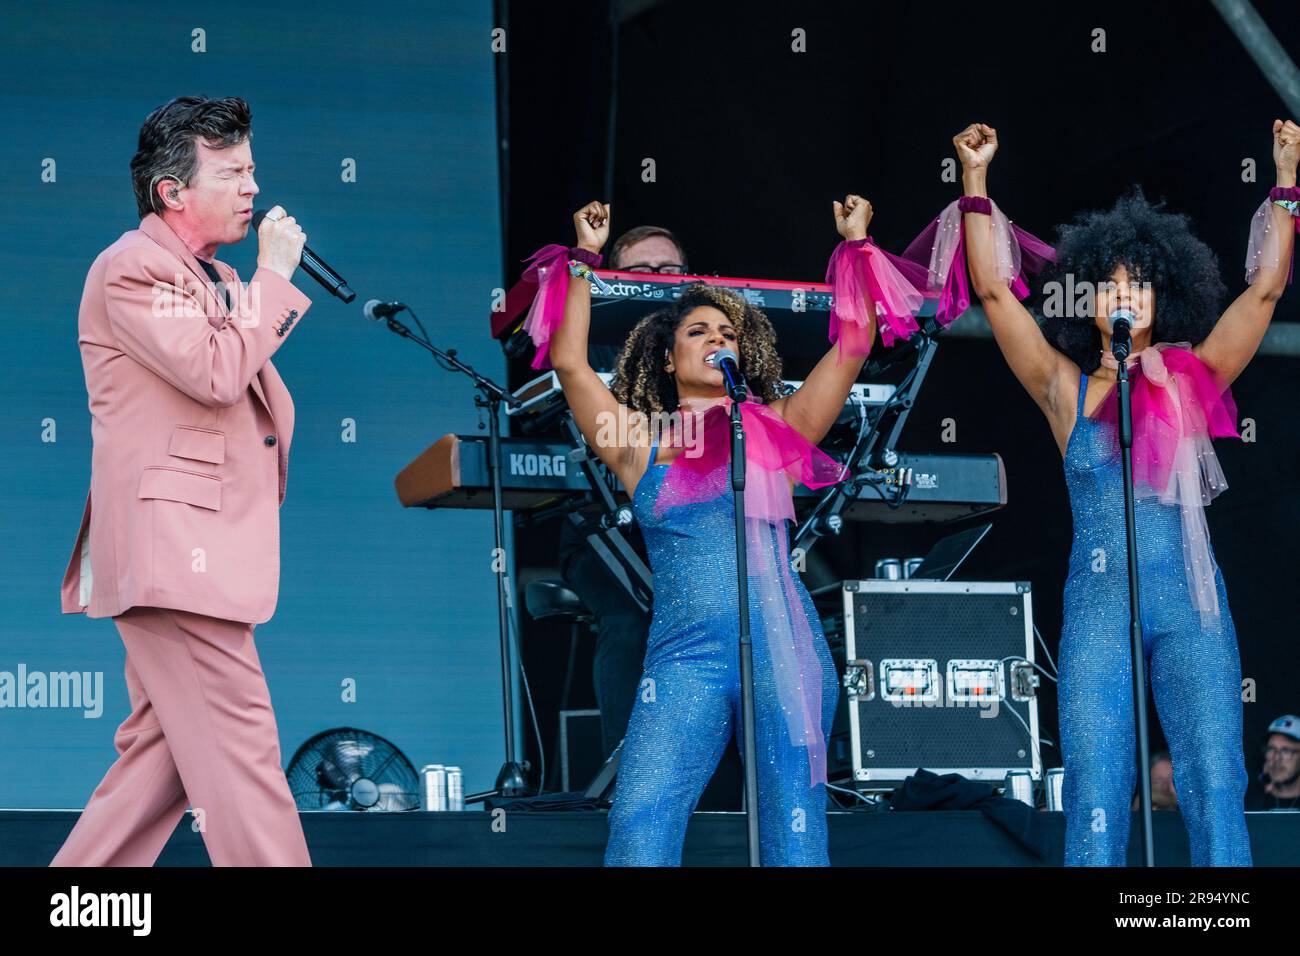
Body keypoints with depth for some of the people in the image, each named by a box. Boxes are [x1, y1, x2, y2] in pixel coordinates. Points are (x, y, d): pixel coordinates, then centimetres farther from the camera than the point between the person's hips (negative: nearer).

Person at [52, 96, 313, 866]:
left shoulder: (219, 279, 22)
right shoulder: (130, 268, -9)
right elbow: (214, 371, -20)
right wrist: (276, 274, -12)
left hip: (211, 540, 10)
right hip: (172, 542, -10)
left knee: (165, 747, 10)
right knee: (240, 746, -11)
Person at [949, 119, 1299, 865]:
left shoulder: (1193, 379, 8)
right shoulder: (1067, 390, 8)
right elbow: (996, 289, 5)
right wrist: (976, 181, 3)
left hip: (1191, 604, 0)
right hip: (1099, 603, 0)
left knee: (1216, 790, -5)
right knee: (1095, 796, -2)